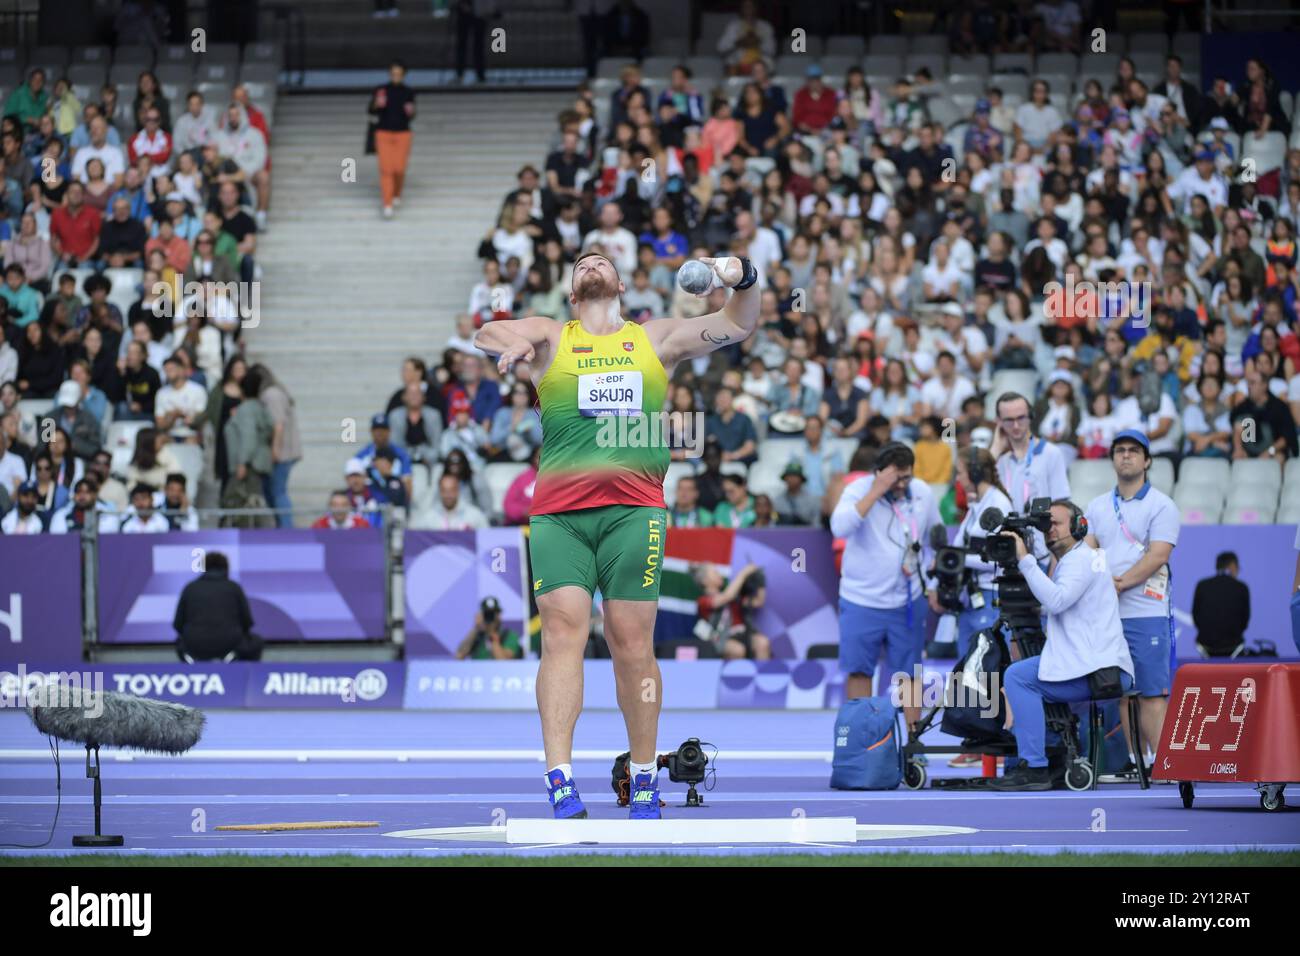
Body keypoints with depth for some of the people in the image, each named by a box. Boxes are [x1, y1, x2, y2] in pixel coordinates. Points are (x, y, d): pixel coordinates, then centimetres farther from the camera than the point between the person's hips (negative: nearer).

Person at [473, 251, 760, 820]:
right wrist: (511, 342, -19)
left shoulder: (656, 339, 21)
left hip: (634, 510, 0)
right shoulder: (550, 337, 19)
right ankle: (560, 783, -23)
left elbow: (736, 327, 21)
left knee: (631, 642, -2)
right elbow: (485, 334, 5)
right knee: (563, 628, -15)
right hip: (557, 512, 0)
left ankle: (644, 780, 9)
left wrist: (743, 280, -1)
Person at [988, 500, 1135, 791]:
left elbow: (1055, 601, -24)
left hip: (1099, 670, -11)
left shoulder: (1080, 559, -7)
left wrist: (1025, 559, -21)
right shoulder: (1071, 560, 25)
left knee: (1018, 676, -17)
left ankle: (1034, 767, -20)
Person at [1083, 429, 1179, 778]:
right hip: (1107, 614, 5)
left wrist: (1120, 583, -16)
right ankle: (1135, 760, 9)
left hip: (1146, 613, -5)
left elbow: (1158, 556, -10)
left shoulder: (1160, 505, 0)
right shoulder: (1098, 506, 16)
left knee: (1152, 692, -9)